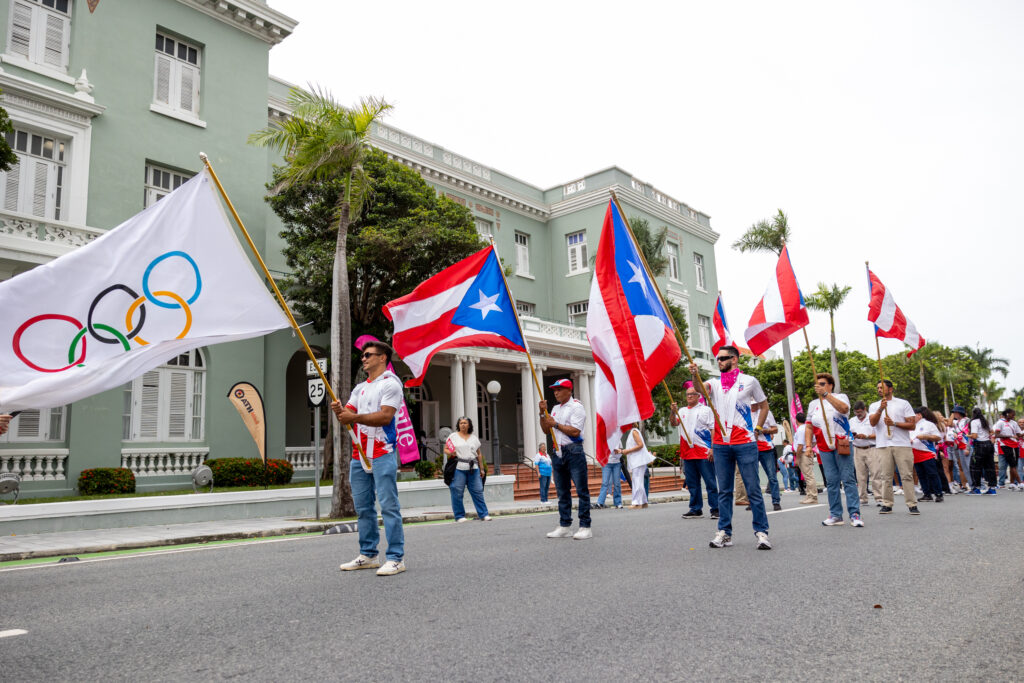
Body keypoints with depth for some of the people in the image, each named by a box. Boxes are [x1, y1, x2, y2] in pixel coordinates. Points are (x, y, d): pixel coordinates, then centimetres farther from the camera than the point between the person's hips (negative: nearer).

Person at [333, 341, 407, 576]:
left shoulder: (391, 383, -4)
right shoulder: (360, 387, 21)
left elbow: (385, 416, -16)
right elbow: (348, 416, 14)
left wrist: (355, 417, -21)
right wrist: (340, 411, -8)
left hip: (382, 455, -8)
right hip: (359, 455, 8)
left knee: (389, 506, -7)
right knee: (363, 507, 12)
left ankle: (396, 558, -3)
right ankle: (368, 555, 22)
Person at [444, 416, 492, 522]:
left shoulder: (474, 437, 17)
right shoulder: (453, 436, 9)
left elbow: (479, 454, 18)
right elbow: (445, 449, 8)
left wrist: (481, 468, 14)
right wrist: (451, 453, -14)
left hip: (473, 468, 2)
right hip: (458, 468, -2)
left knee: (478, 491, 0)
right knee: (457, 493, -3)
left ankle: (483, 515, 5)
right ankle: (459, 516, 6)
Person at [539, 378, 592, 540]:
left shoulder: (576, 407, -5)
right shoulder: (555, 409, 19)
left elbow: (575, 431, -16)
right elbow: (546, 430, 18)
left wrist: (556, 424, -10)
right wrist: (543, 413, 6)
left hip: (574, 452, -8)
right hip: (558, 452, 8)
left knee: (581, 491, -6)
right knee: (562, 492, 10)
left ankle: (585, 527, -3)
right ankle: (564, 526, 16)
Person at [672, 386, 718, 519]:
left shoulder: (706, 410, 4)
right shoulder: (682, 411, 17)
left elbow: (713, 429, -1)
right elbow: (674, 423, 2)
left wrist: (712, 448, -10)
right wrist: (673, 413, -17)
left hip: (704, 453, -5)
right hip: (687, 453, 5)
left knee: (710, 482, -4)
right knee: (692, 483, 10)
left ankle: (715, 509, 2)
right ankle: (696, 509, 17)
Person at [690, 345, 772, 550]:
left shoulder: (749, 381, 6)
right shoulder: (715, 383, 11)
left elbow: (764, 406, 15)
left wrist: (757, 429, 5)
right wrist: (695, 375, -33)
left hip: (745, 443, -3)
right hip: (720, 444, 3)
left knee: (753, 489, -2)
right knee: (724, 490, 7)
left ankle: (761, 531, 5)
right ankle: (724, 532, 12)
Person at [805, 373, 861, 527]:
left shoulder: (840, 397, 3)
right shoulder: (813, 404, 15)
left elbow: (844, 408, -22)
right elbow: (809, 427, 15)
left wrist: (825, 394, -26)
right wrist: (808, 445, 4)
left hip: (841, 445, -4)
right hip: (824, 448, 4)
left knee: (848, 478, -7)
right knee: (831, 481, 4)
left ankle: (854, 514, -4)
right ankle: (835, 515, 9)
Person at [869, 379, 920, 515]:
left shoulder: (903, 403, 9)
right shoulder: (874, 406, 14)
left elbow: (912, 425, 3)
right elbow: (872, 422, -4)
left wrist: (894, 423, -10)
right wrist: (880, 409, -18)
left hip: (902, 444, -2)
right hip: (882, 445, 2)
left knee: (907, 475, -3)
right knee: (886, 477, 2)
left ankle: (912, 504, 0)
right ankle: (887, 504, 6)